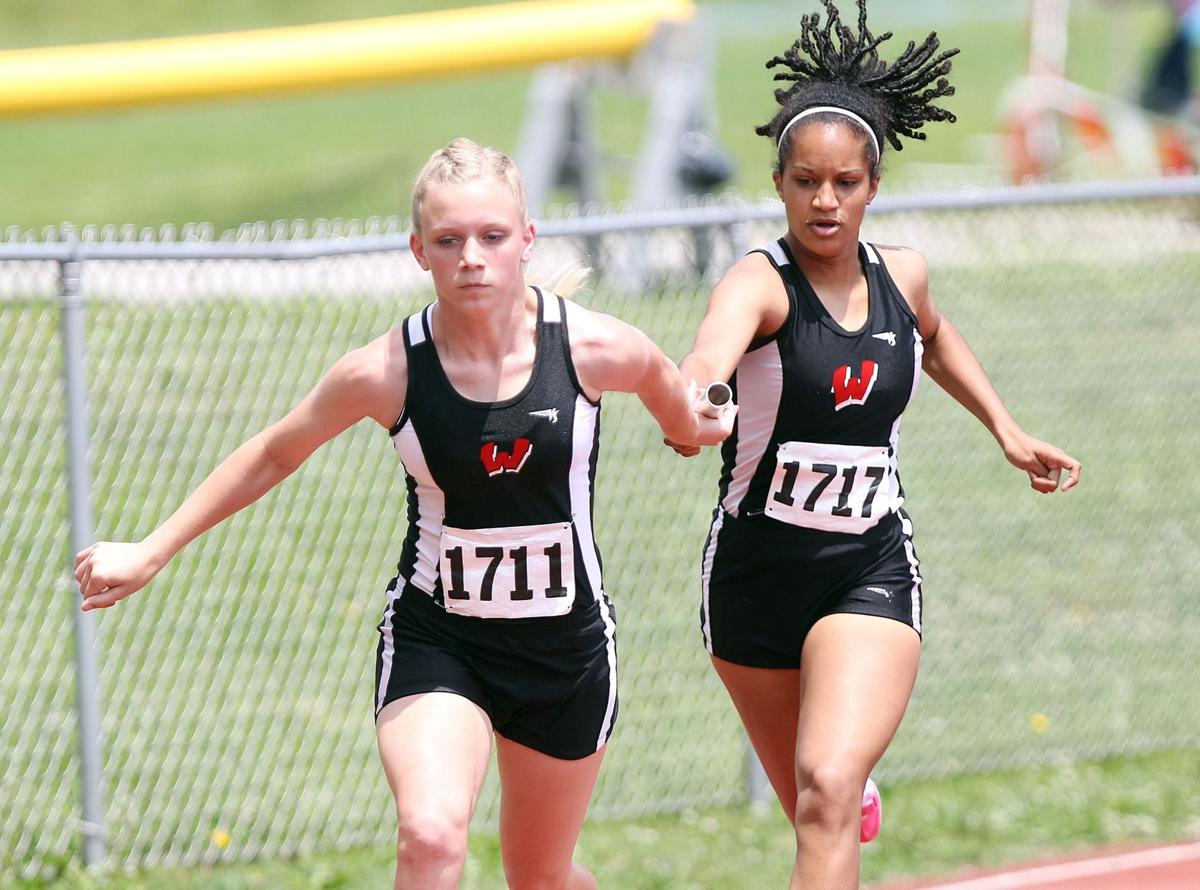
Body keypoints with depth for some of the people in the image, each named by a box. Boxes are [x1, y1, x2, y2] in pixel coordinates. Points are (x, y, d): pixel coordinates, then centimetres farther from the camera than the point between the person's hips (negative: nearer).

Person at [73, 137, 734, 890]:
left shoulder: (593, 348, -15)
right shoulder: (386, 372, -15)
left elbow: (677, 400, 10)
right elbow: (274, 455, 1)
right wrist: (151, 553, 4)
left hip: (567, 645, 1)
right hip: (434, 638, -1)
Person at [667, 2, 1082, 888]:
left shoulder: (902, 276, -2)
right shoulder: (762, 282, -17)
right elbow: (710, 354, -42)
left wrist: (1008, 431, 20)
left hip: (872, 570, 1)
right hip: (756, 570, -1)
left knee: (827, 791, -23)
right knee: (811, 803, 18)